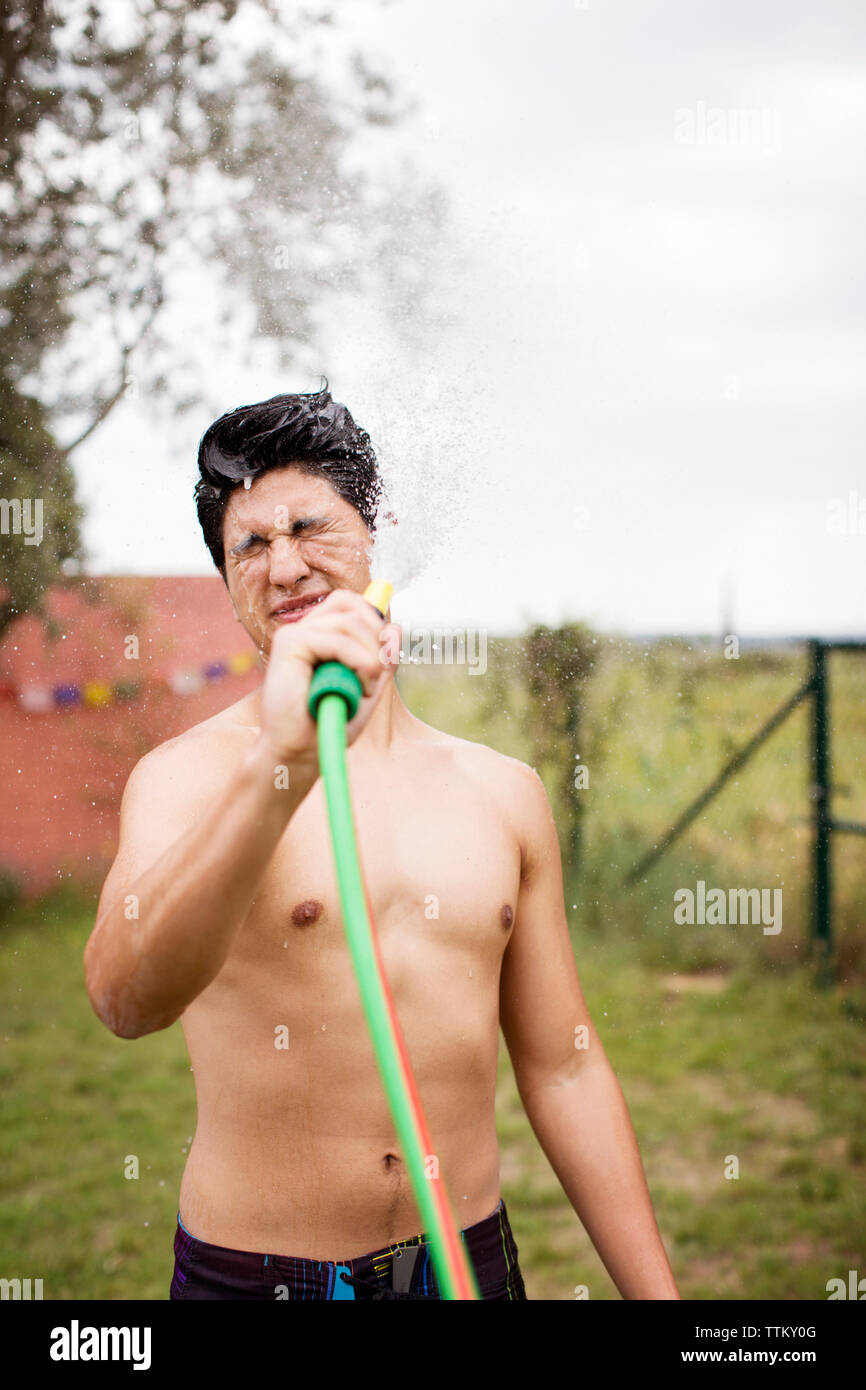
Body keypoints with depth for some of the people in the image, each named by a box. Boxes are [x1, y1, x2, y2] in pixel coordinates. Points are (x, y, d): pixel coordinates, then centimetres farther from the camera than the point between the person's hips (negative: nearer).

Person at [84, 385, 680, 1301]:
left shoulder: (505, 792, 3)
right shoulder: (189, 773, -10)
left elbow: (562, 1071, 6)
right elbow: (126, 998, -30)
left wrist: (655, 1291, 4)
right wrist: (284, 764, -41)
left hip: (472, 1258, 4)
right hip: (253, 1271, -3)